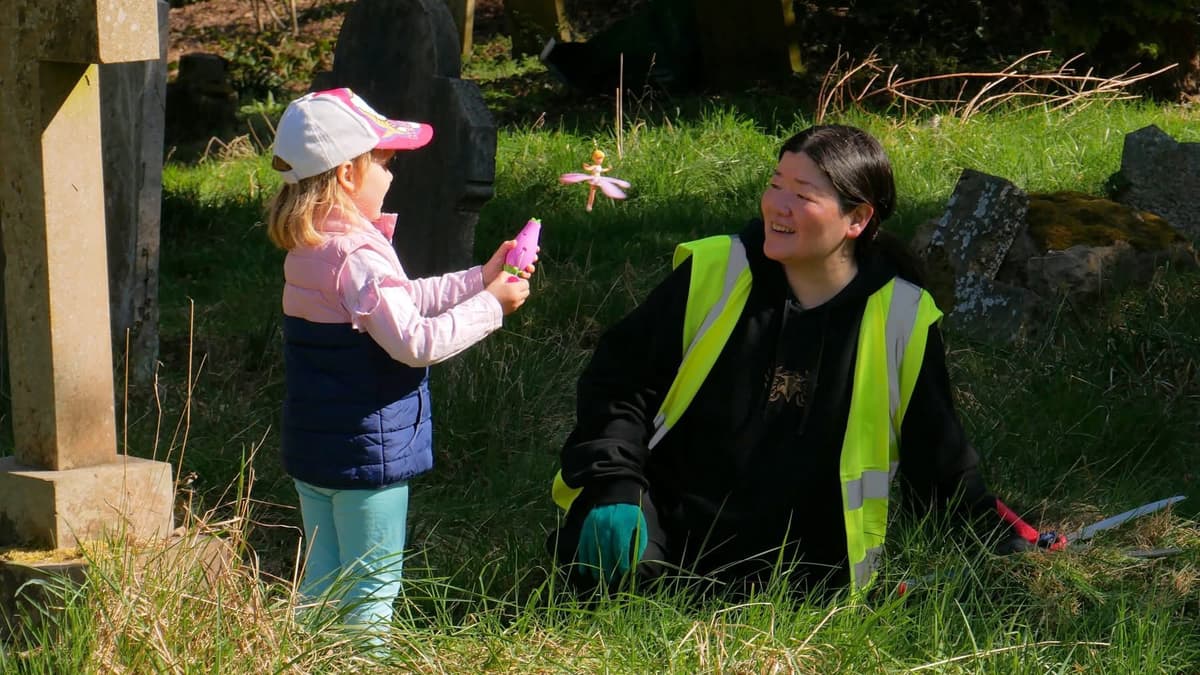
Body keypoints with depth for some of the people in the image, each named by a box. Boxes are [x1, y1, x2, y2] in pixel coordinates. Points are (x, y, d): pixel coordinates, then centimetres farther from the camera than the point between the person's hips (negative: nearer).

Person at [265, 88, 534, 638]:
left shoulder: (308, 251, 9)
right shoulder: (359, 257, -22)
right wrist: (490, 305, -15)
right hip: (368, 449, -9)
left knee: (323, 581, 17)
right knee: (372, 591, 0)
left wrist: (479, 278, 15)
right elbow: (416, 341, -27)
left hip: (311, 448, 9)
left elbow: (403, 300, 17)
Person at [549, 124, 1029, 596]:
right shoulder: (713, 273, 1)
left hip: (797, 572, 1)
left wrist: (999, 539, 7)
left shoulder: (902, 318, 1)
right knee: (602, 549, -31)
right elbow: (619, 381, 4)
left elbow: (938, 461, 14)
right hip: (668, 529, -1)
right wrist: (614, 487, -10)